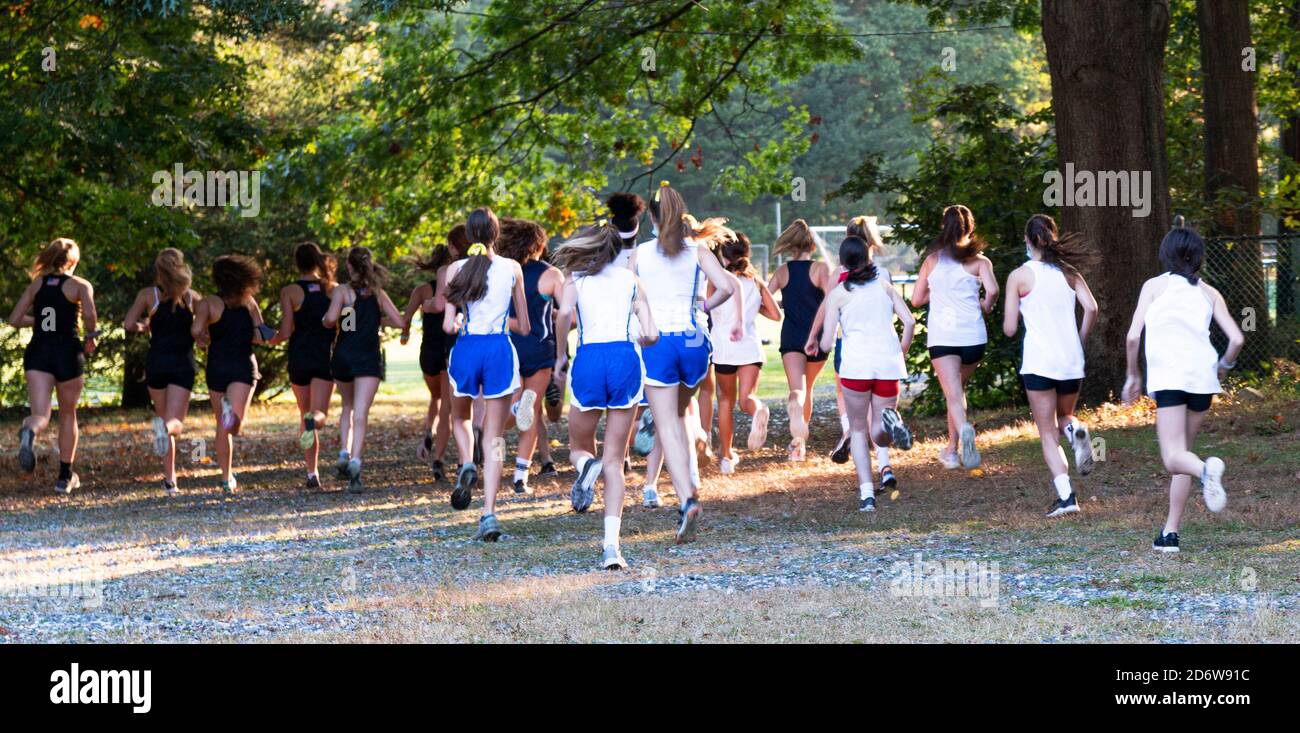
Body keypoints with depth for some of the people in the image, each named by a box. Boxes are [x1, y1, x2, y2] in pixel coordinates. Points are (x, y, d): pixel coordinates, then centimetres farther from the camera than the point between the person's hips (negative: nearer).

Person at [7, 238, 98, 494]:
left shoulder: (36, 284, 13)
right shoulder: (80, 285, 2)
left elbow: (15, 319, 9)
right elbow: (89, 314, -16)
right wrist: (92, 338, 2)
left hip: (37, 351, 2)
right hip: (68, 351, -2)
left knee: (40, 414, -9)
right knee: (67, 415, 17)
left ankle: (30, 432, -48)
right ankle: (65, 477, 22)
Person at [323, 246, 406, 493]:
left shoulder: (342, 290, -3)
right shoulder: (378, 294, 5)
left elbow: (331, 318, -18)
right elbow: (400, 322, 4)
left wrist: (326, 322, 4)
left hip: (343, 357, 0)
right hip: (369, 359, 0)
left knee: (348, 406, 24)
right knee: (360, 414, -7)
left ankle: (345, 451, 9)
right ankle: (355, 459, -25)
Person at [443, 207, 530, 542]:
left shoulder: (457, 269, 0)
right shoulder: (512, 269, 3)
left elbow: (448, 324, -6)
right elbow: (524, 327, 9)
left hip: (466, 350, 0)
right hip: (500, 350, 0)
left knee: (459, 417, 28)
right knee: (493, 437, 3)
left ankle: (467, 465, -1)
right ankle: (489, 513, -9)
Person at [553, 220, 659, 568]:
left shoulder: (577, 279, 12)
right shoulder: (631, 279, 17)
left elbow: (564, 313, -10)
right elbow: (650, 334, 8)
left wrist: (560, 355, 3)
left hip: (589, 360, -1)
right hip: (626, 359, 1)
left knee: (579, 447, 21)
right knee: (614, 461, 5)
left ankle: (586, 465, -18)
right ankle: (611, 545, -9)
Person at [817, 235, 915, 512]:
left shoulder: (837, 294, 6)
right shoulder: (885, 286, 14)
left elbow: (826, 343, 2)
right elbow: (909, 321, 4)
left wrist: (822, 343, 25)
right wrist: (901, 351, 18)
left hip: (856, 364, -2)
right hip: (888, 364, 2)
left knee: (859, 430, 12)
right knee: (879, 435, 10)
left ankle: (866, 493, -2)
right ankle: (889, 420, -27)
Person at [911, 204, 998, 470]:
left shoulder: (932, 260, 10)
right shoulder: (978, 261, 4)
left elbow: (916, 299, 12)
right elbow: (992, 290, -12)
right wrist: (986, 306, 8)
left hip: (940, 336, -1)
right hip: (973, 335, 1)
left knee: (953, 394, -10)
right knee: (958, 388, 21)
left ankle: (964, 428, -40)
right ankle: (952, 448, 26)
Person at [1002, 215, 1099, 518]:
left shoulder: (1019, 276, -2)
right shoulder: (1069, 272, 8)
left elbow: (1009, 329, -3)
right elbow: (1091, 308, -5)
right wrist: (1080, 341, 9)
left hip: (1038, 362, -3)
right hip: (1072, 362, 3)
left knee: (1048, 435, 2)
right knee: (1063, 416, 25)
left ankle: (1065, 496, -15)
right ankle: (1075, 429, -11)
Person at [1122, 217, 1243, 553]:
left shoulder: (1154, 286, 9)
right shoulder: (1208, 293, 14)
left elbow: (1133, 336, 1)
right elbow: (1236, 339, 5)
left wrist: (1133, 375, 15)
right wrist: (1223, 368, 24)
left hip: (1168, 377, -3)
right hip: (1202, 376, 3)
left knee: (1174, 458, -9)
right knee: (1182, 455, 16)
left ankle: (1206, 469, -43)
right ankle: (1170, 532, 13)